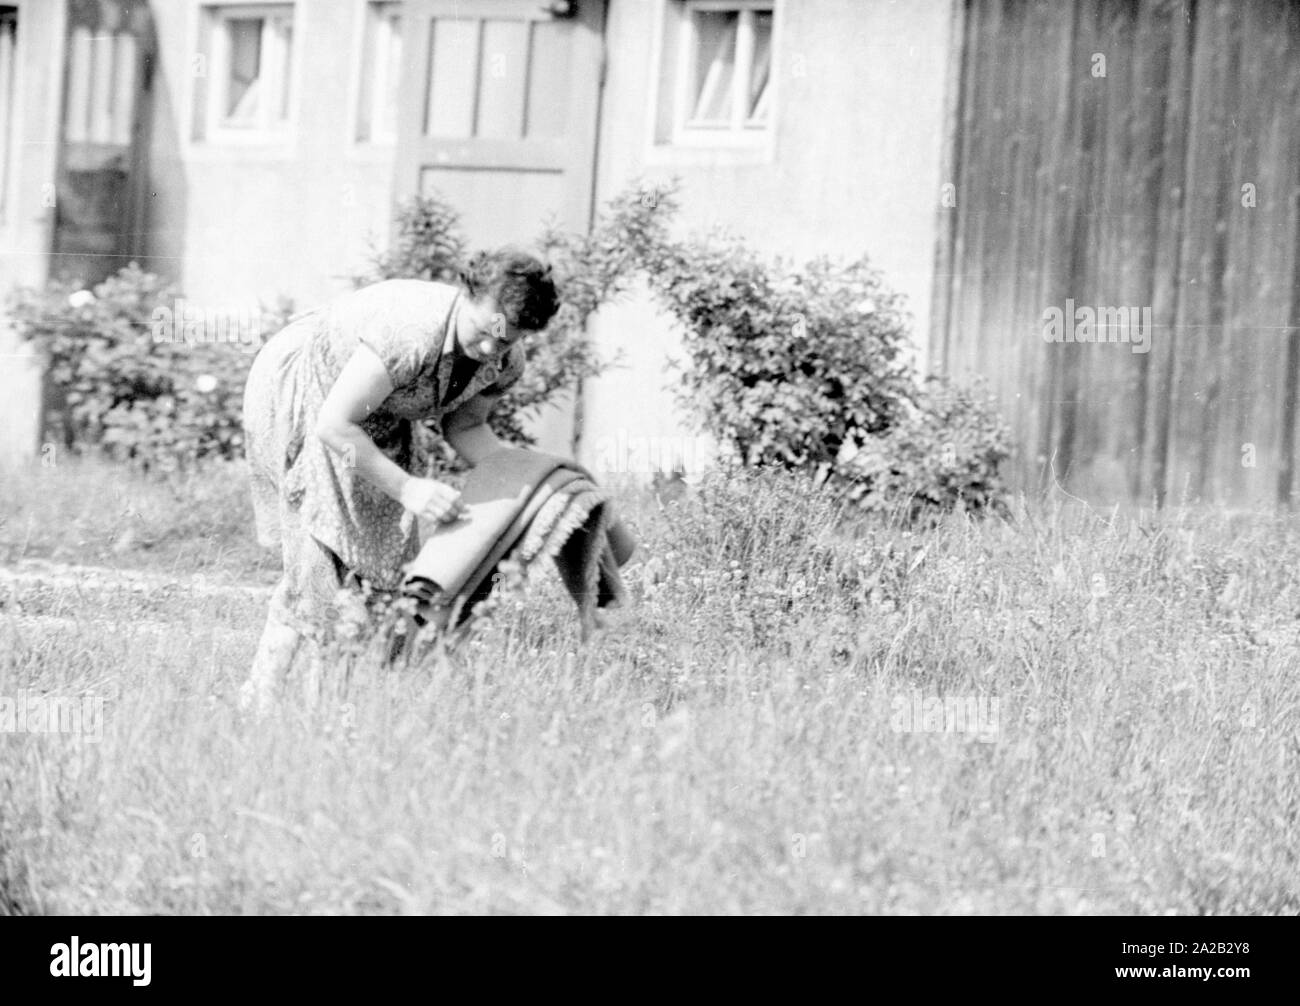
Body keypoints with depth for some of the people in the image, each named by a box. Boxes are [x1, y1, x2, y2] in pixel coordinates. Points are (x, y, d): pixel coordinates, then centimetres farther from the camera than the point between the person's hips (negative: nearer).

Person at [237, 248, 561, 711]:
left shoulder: (506, 362, -15)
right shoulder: (411, 336, -41)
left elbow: (463, 426, 3)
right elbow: (333, 426, -37)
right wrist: (407, 488, -40)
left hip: (374, 414, 8)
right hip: (297, 392, -8)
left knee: (388, 544, 3)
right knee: (323, 540, -17)